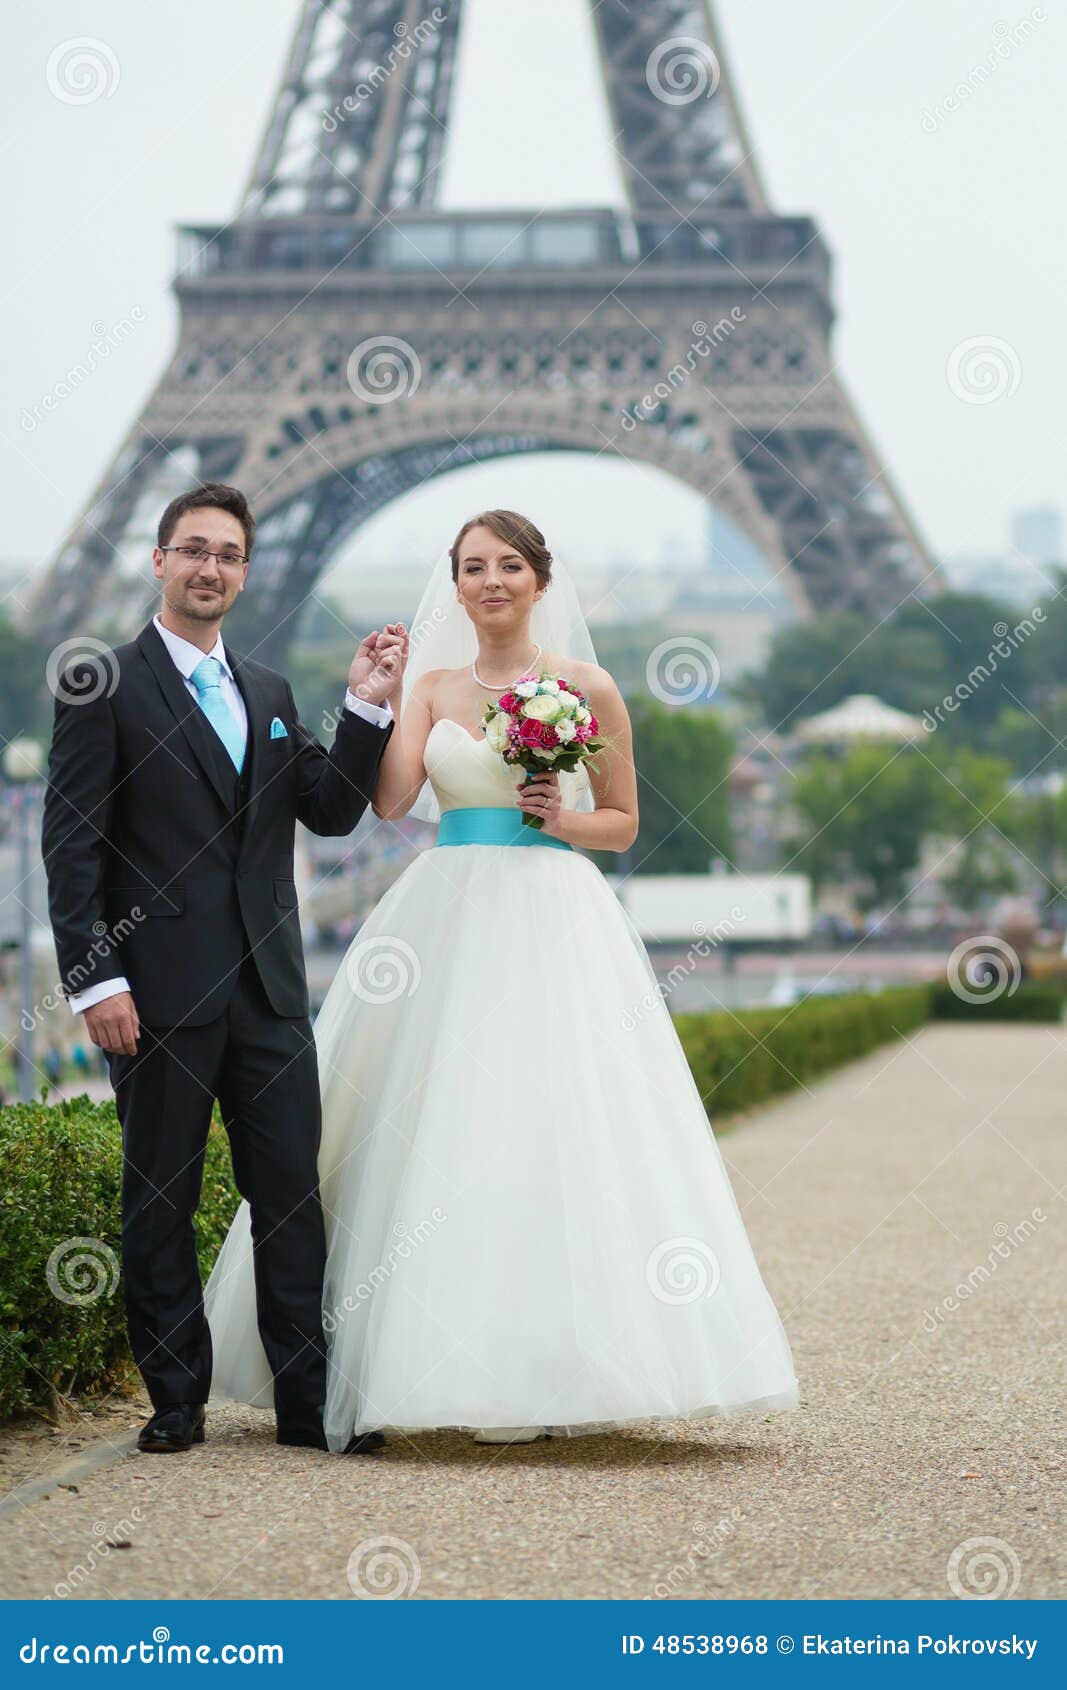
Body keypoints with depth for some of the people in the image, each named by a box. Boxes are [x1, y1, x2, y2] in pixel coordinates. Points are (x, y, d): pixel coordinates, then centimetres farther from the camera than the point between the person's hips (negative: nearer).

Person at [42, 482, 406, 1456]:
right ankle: (177, 1402, 13)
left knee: (293, 1195, 3)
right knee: (159, 1201, 4)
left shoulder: (269, 694, 16)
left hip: (268, 989, 5)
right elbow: (71, 842, -6)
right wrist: (94, 981, -13)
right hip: (160, 991, -4)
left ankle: (308, 1401, 8)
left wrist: (370, 707, -1)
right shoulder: (104, 685, -1)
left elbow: (333, 810, 11)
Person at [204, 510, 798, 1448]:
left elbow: (623, 824, 11)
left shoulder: (586, 688, 6)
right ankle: (444, 1364, 3)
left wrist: (563, 817, -7)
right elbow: (390, 799, -1)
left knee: (550, 1131, -10)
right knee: (434, 1136, -3)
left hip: (552, 923, -3)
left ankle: (541, 1373, -6)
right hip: (445, 917, 3)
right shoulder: (432, 686, 12)